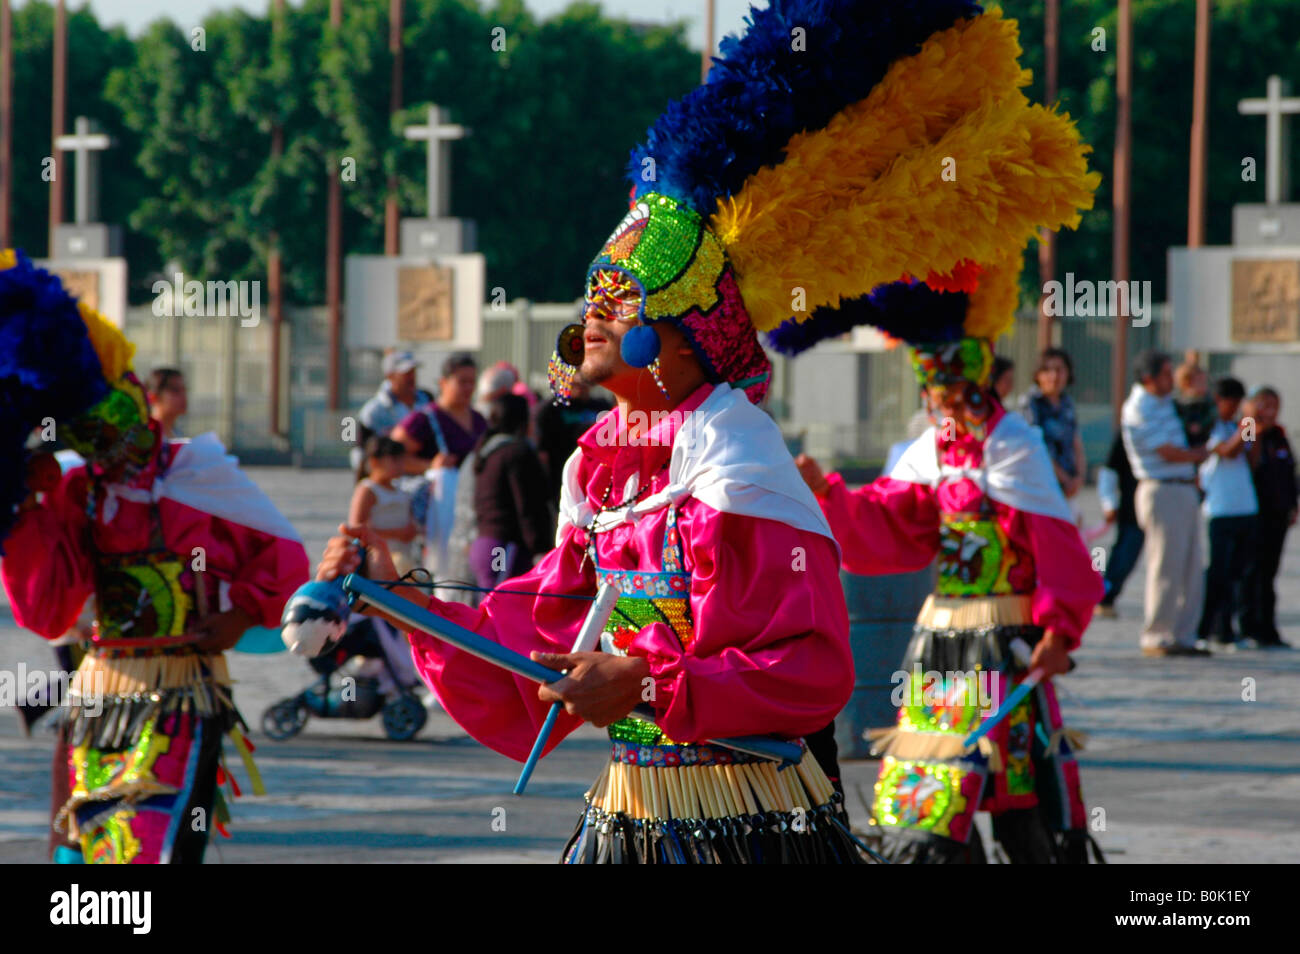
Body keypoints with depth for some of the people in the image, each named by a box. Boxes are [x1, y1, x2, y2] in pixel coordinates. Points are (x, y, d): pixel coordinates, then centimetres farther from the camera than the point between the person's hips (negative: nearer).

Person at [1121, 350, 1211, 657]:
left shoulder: (1165, 401, 16)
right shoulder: (1139, 410, -13)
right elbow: (1168, 453, -14)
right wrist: (1199, 454, 2)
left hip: (1184, 491, 9)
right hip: (1161, 491, -9)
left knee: (1191, 571, 9)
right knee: (1166, 570, -8)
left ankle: (1184, 636, 14)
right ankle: (1156, 638, -2)